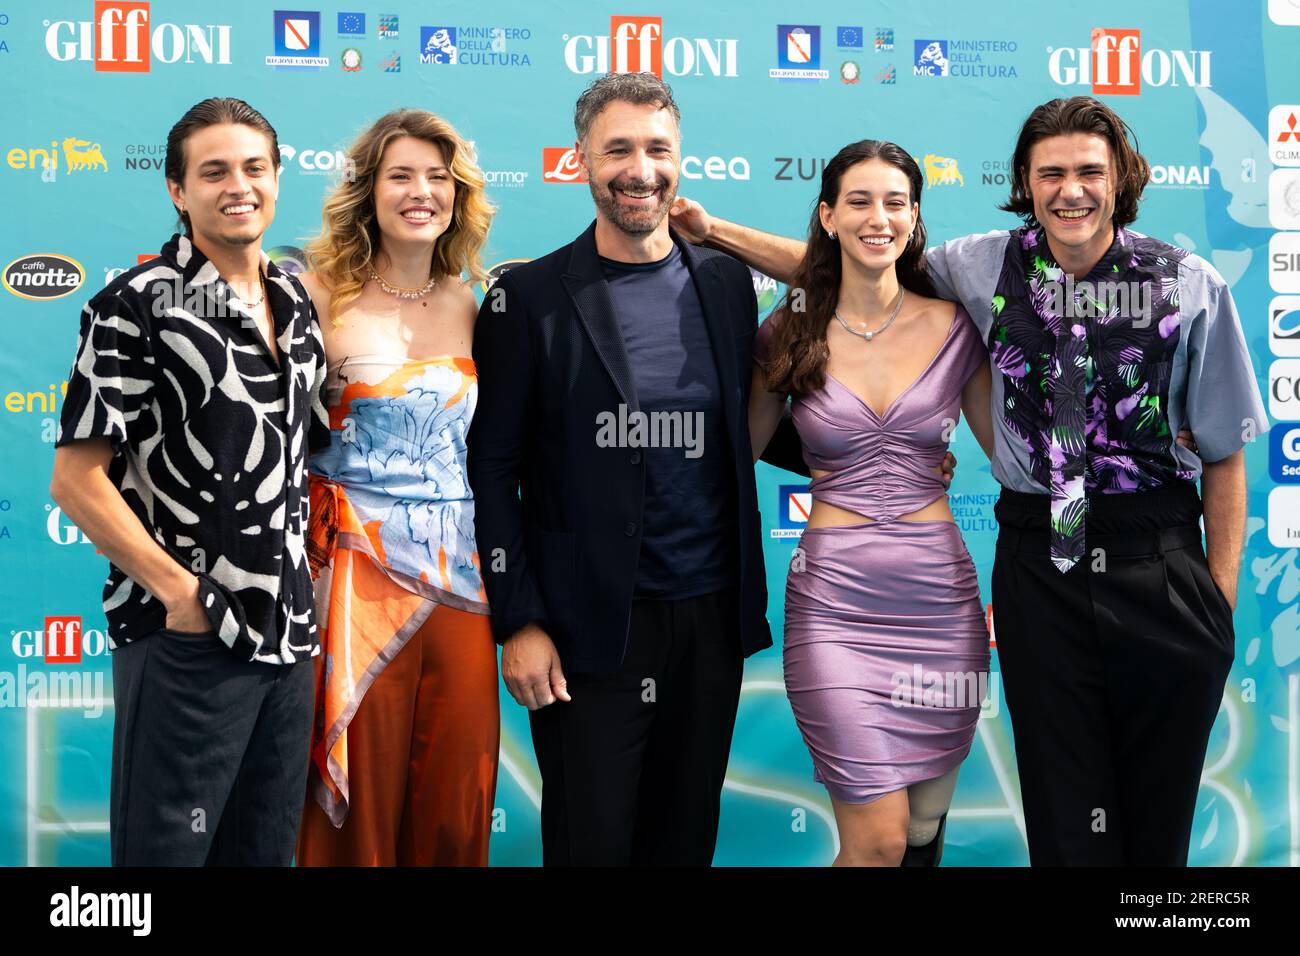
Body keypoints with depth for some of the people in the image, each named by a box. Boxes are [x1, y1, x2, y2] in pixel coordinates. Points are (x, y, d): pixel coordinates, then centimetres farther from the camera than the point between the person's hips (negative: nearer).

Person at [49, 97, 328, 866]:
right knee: (169, 846, 3)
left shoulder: (296, 305, 10)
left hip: (290, 632, 6)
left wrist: (304, 580, 10)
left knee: (267, 847, 15)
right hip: (187, 635, -6)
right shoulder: (137, 306, -9)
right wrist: (178, 590, -13)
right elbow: (77, 479, -11)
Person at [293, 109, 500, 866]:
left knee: (456, 789, 8)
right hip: (359, 570, -3)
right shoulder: (324, 296, -4)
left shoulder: (473, 307, 8)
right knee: (361, 786, 5)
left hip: (460, 575, 4)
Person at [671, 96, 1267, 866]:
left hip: (1159, 562, -1)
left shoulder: (1190, 286, -4)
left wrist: (1223, 600, -3)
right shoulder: (988, 267, 1)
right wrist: (711, 229, 4)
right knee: (1064, 811, 8)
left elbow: (1225, 453, 0)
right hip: (1038, 557, 1)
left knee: (1158, 809, 9)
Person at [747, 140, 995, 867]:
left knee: (925, 830, 11)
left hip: (938, 593, 2)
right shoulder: (791, 335, 1)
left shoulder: (951, 327, 4)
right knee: (878, 841, -7)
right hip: (834, 597, -2)